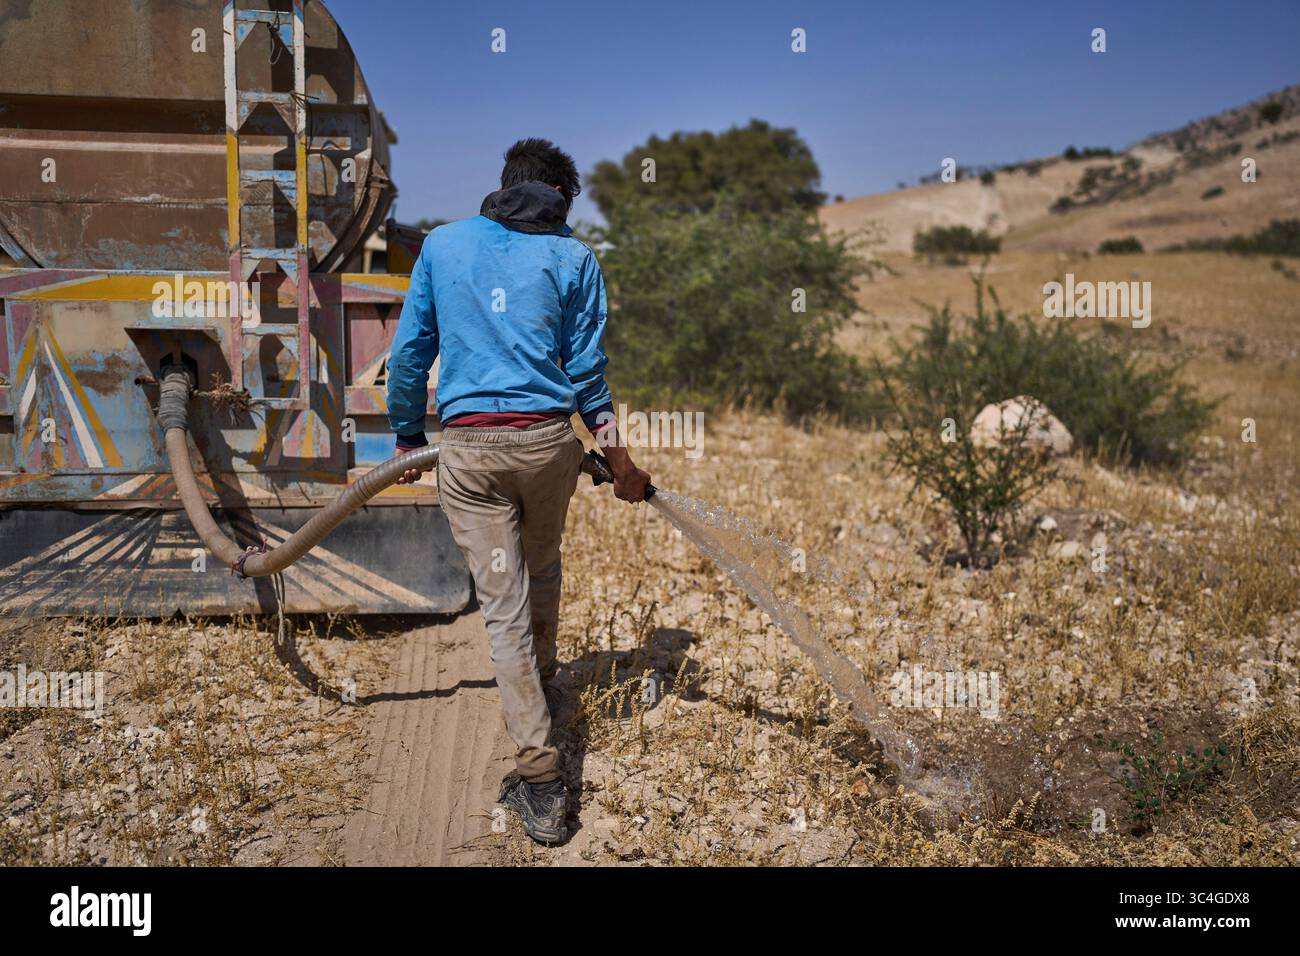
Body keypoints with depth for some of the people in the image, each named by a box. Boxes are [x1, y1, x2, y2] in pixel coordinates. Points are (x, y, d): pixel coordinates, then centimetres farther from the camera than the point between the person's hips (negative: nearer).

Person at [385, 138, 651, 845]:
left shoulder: (442, 244, 9)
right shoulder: (573, 258, 5)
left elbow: (409, 351, 10)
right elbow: (586, 370, 5)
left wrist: (407, 435, 21)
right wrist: (618, 457, 14)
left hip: (468, 447, -1)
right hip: (549, 439, 1)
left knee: (504, 602, 0)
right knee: (542, 571, 25)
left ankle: (540, 778, -3)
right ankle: (543, 690, 47)